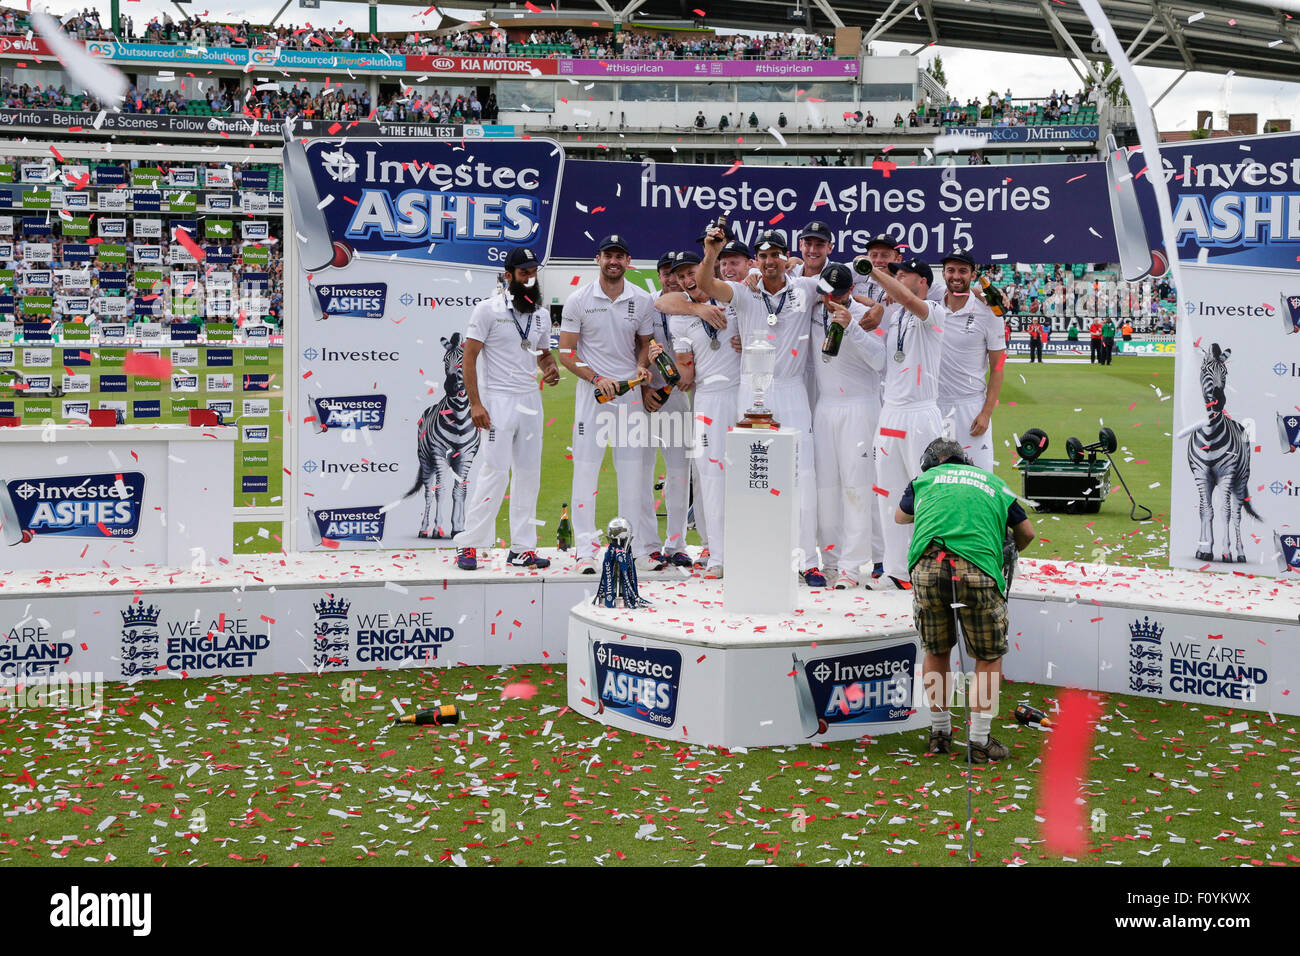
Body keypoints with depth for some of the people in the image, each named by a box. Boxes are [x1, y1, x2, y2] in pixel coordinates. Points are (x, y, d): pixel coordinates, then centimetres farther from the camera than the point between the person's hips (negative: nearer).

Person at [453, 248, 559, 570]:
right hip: (498, 401, -6)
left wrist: (551, 367, -1)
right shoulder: (488, 310, -5)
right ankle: (468, 544, -5)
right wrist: (475, 404, -16)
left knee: (528, 474, 6)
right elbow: (469, 357, -7)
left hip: (531, 401, 6)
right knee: (494, 473, -12)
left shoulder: (541, 314, 13)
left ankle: (522, 548, 12)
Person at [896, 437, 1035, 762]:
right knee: (989, 657, 14)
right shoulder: (994, 483, 28)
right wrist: (1010, 552, 61)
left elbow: (900, 517, 47)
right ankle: (979, 740, 13)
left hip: (927, 567, 1)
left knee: (936, 651, 21)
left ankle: (939, 732, 29)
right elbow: (1027, 533, 39)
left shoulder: (924, 480, 27)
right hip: (977, 569, -1)